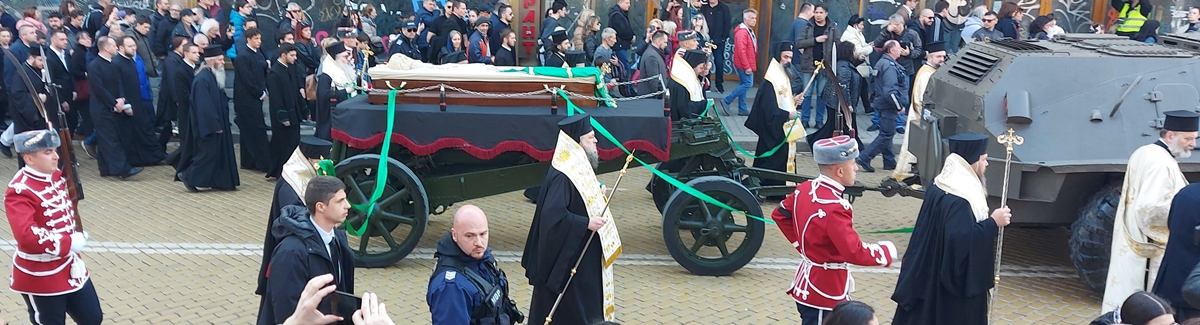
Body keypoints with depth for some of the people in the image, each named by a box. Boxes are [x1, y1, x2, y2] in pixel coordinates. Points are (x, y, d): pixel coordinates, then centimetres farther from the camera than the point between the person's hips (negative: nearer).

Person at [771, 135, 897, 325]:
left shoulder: (804, 189, 0)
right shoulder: (834, 208, -27)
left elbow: (779, 215, 14)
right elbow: (854, 253, -29)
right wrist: (886, 251, -12)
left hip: (809, 282, 9)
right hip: (825, 291, -9)